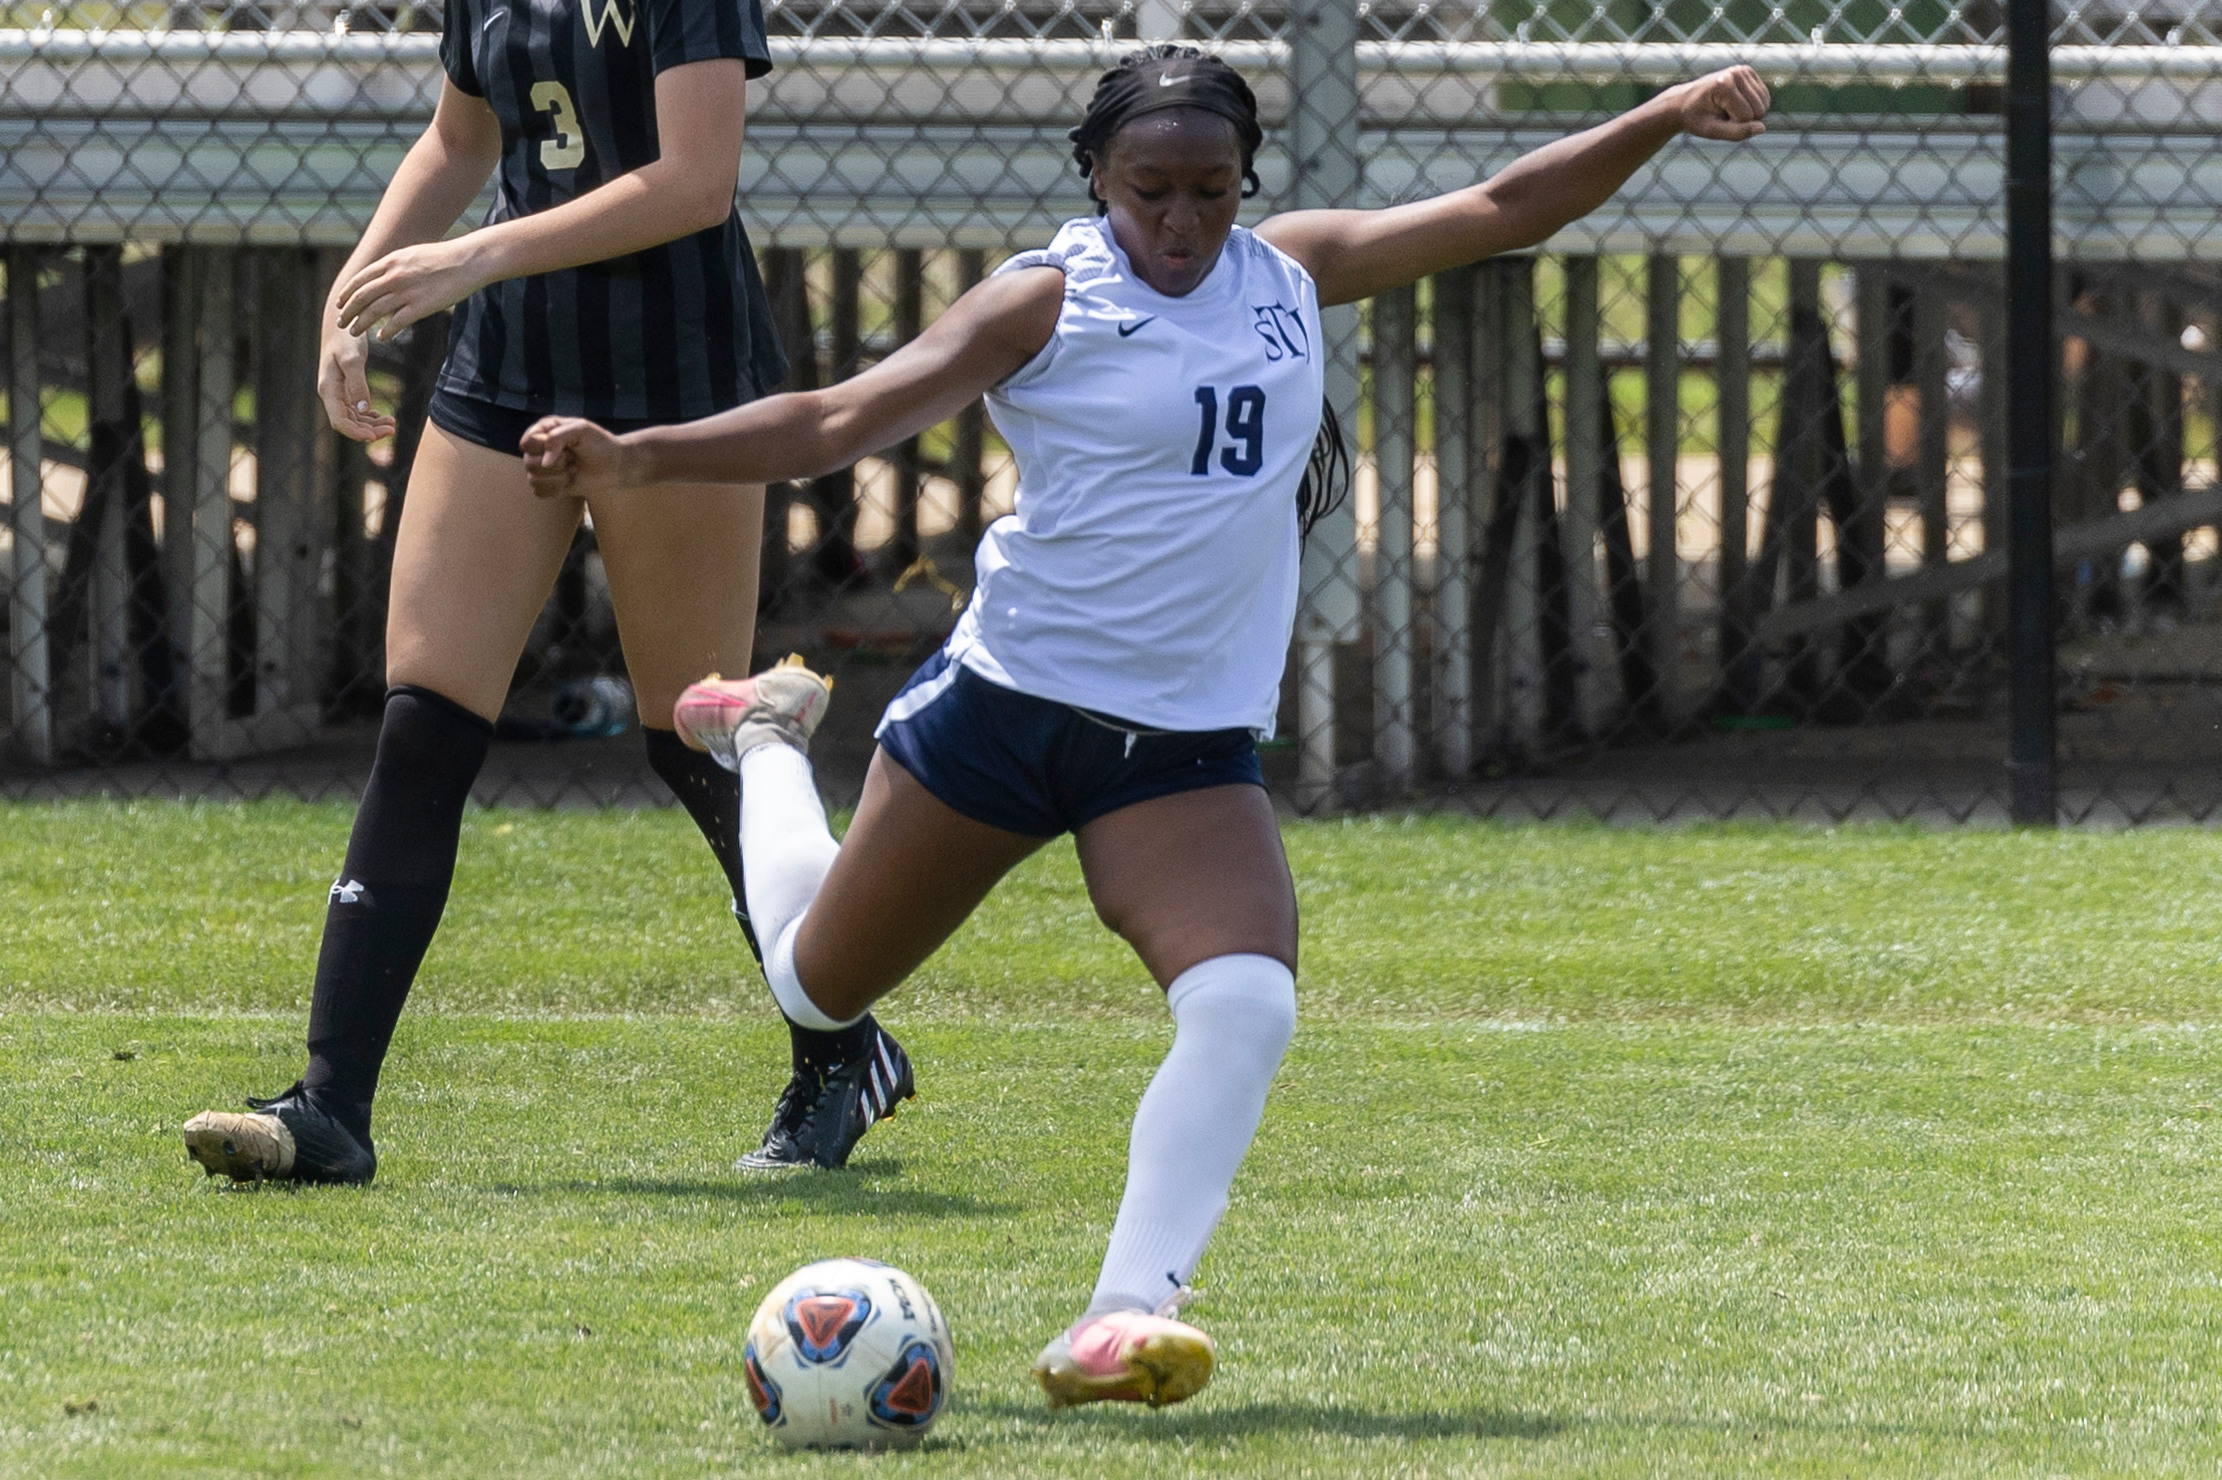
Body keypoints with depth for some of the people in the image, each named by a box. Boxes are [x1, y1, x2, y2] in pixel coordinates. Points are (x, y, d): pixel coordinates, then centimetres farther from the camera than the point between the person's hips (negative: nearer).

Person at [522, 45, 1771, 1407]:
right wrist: (641, 461, -29)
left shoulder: (1292, 272, 5)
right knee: (819, 986, 15)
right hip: (1009, 700, -3)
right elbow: (842, 422, -17)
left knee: (1247, 1003, -24)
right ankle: (770, 741, 47)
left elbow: (1504, 210, 12)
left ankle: (1124, 1318, -28)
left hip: (1193, 742, 3)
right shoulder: (1048, 305, -10)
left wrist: (1666, 118, 4)